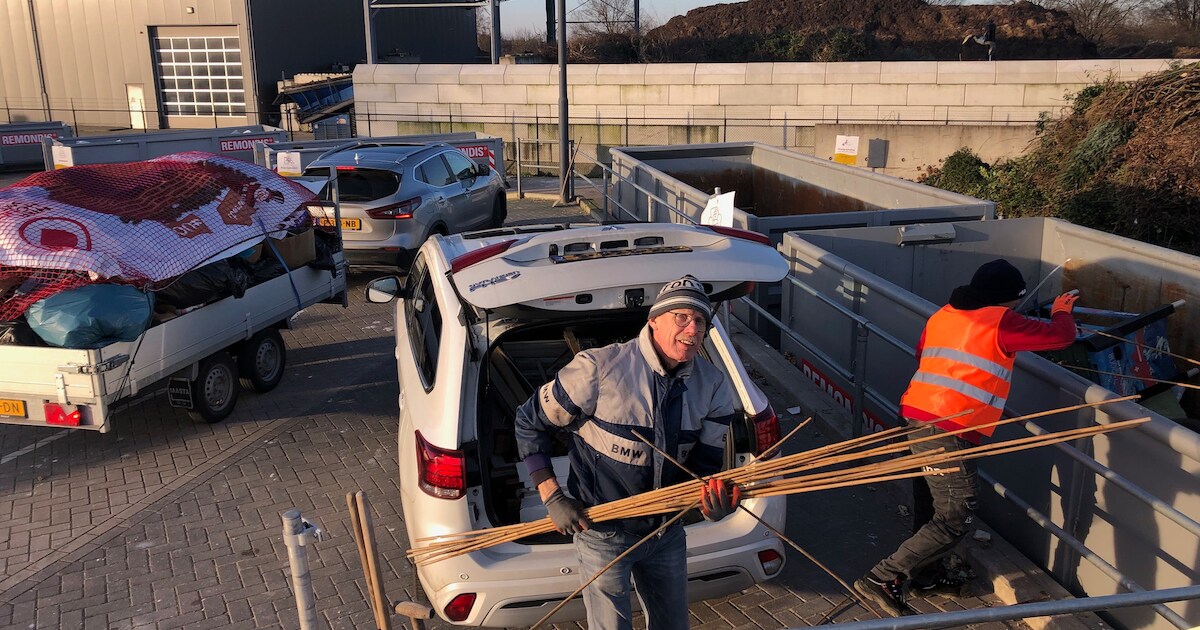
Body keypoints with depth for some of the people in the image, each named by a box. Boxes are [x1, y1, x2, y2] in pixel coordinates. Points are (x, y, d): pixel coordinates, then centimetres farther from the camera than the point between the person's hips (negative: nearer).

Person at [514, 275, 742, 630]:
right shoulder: (599, 368, -24)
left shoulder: (714, 388, -9)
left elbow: (706, 465, -5)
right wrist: (553, 499, -16)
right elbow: (530, 423, -13)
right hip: (603, 531, -5)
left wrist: (717, 501, -28)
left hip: (667, 531, 5)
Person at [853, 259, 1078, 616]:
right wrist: (1062, 311, 23)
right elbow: (1061, 336, 2)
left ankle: (927, 575, 37)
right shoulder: (1000, 322, -5)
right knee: (954, 519, -1)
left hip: (915, 416, 8)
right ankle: (883, 579, -5)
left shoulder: (942, 316, 16)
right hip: (948, 430, -8)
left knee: (931, 501, 23)